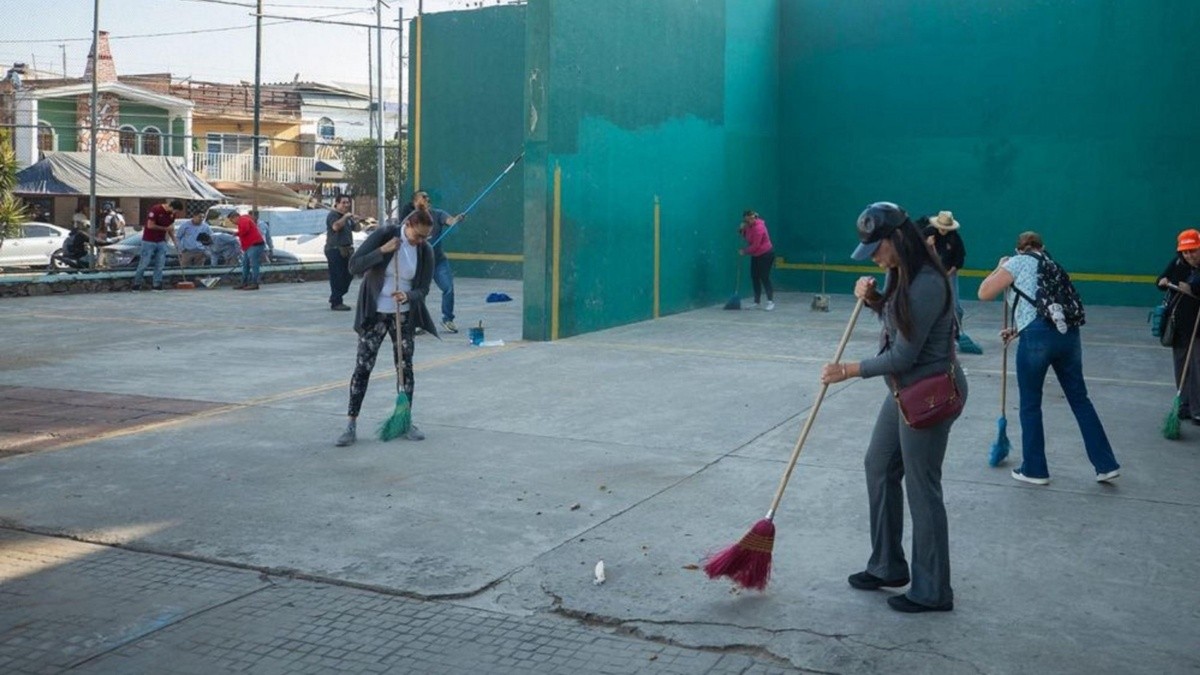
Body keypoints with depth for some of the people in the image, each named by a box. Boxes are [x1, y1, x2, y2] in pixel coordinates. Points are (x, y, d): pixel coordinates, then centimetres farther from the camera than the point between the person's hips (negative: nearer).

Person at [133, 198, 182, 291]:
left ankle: (157, 285, 6)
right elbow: (150, 225, -20)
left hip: (161, 242, 6)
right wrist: (165, 228, -15)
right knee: (143, 264, -2)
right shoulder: (156, 209, -19)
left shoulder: (172, 214, 3)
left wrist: (175, 242, 8)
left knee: (160, 265, 2)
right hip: (149, 241, -6)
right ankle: (136, 284, 9)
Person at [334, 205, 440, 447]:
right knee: (363, 367, -3)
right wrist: (382, 251, -26)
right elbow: (354, 265, -15)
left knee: (405, 367, 6)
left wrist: (408, 296, -25)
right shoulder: (384, 235, -13)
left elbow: (423, 289, -3)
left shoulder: (425, 250, -5)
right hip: (374, 313, -2)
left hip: (404, 316, 3)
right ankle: (351, 426, 3)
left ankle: (406, 422, 18)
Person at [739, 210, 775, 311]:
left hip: (766, 255, -9)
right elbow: (747, 237, 15)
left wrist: (744, 251, -11)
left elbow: (755, 246, -24)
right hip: (756, 256, 9)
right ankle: (756, 302, 10)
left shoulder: (758, 228, -25)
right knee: (754, 278, 6)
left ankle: (771, 301, 1)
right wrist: (742, 230, -5)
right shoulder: (750, 225, 2)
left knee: (764, 278, -8)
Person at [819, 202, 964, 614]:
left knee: (922, 488, 0)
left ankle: (932, 592, 16)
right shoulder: (899, 273, 4)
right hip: (905, 389, 10)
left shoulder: (926, 285, -25)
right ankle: (888, 566, 32)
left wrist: (848, 371, -14)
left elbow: (903, 356, -22)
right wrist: (872, 298, 1)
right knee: (879, 467, 18)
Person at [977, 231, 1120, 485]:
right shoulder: (1051, 265, 26)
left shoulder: (1019, 262, 6)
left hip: (1039, 337, -6)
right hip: (1069, 333, 6)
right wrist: (1018, 329, 35)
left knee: (1030, 404, 9)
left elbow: (984, 293, 1)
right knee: (1080, 399, 15)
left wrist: (1000, 267, 15)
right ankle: (1106, 465, 18)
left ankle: (1034, 470, 18)